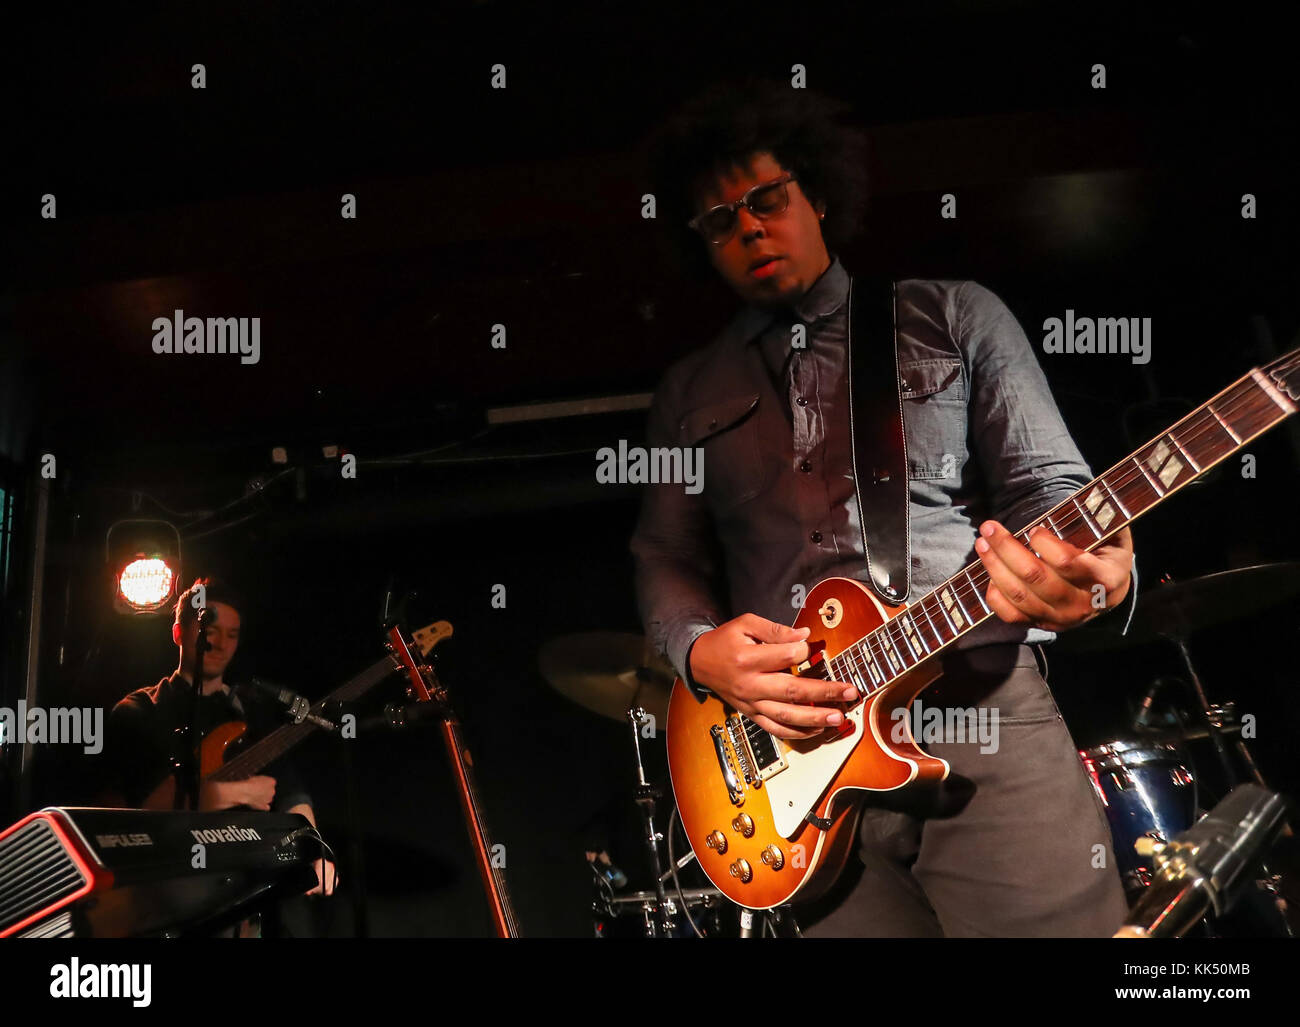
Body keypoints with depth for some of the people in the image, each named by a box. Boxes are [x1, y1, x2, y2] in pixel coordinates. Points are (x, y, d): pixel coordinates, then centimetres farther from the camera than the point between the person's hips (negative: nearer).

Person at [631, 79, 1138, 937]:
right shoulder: (693, 392, 18)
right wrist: (703, 650, -7)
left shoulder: (953, 317, 10)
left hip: (981, 701, -2)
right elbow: (665, 558, 15)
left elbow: (1049, 482, 4)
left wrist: (1087, 567, -20)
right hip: (801, 739, 2)